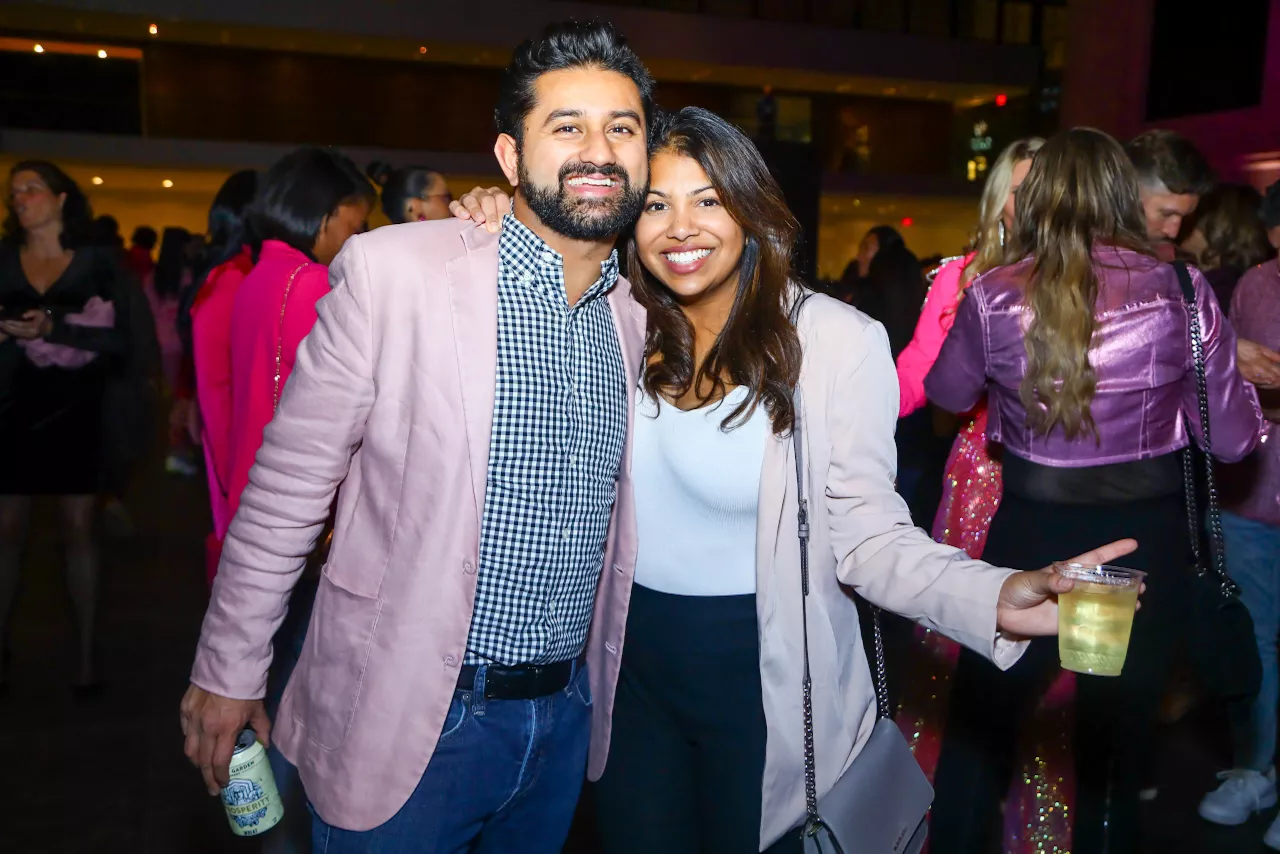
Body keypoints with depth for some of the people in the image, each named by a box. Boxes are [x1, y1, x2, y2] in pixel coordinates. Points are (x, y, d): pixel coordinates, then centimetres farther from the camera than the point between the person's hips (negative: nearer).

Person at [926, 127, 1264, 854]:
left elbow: (947, 393, 9)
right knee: (1117, 743, 20)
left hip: (1030, 535, 0)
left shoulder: (994, 296, -10)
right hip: (1148, 542, 1)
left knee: (978, 726, 20)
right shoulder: (1180, 291, -10)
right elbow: (1235, 438, -3)